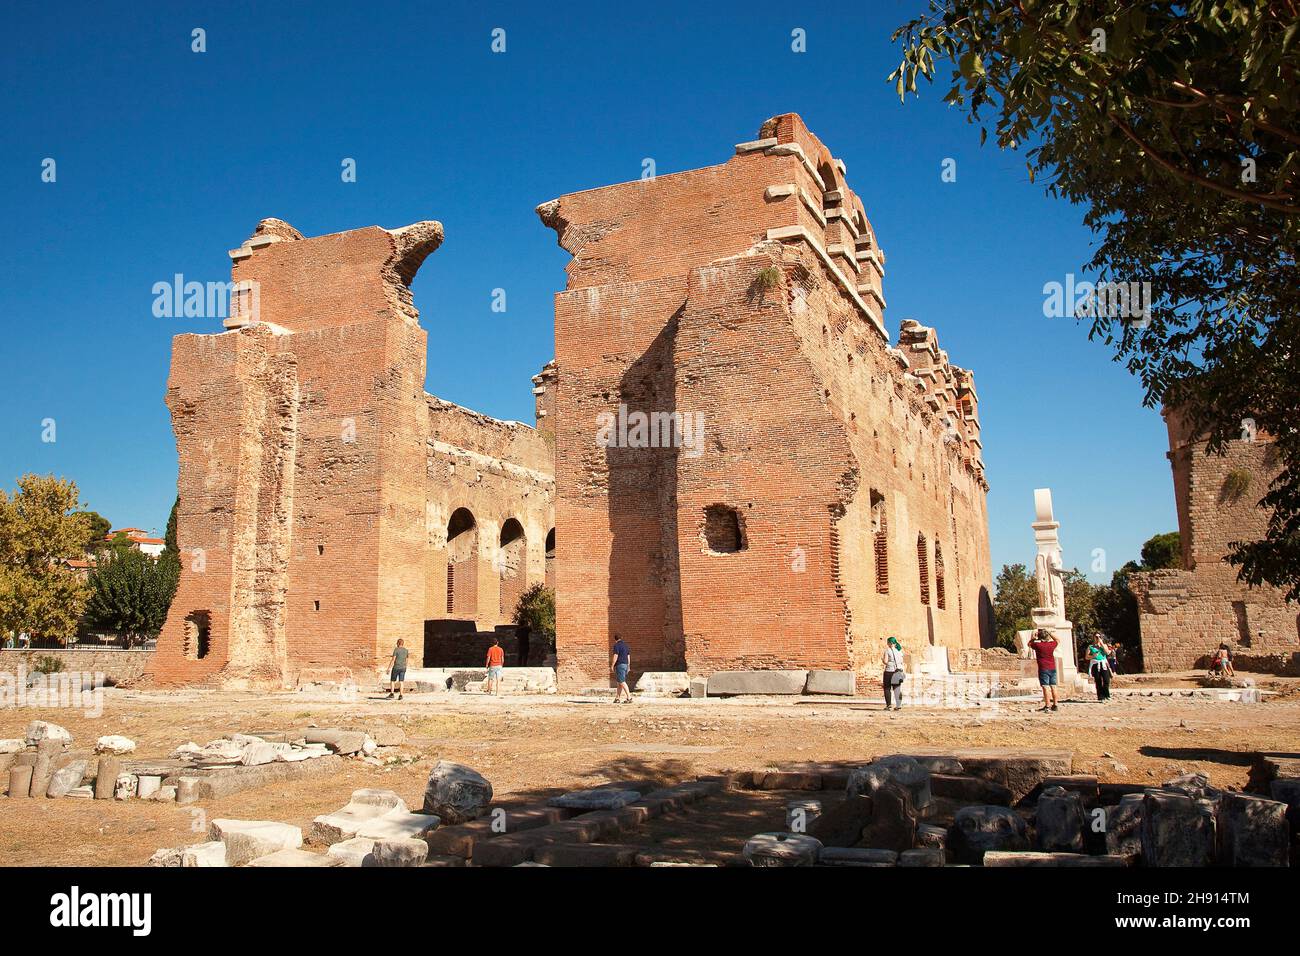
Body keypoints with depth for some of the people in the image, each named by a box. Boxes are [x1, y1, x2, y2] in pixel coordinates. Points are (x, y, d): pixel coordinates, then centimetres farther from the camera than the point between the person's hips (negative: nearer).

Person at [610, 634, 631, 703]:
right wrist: (628, 666, 22)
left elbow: (615, 656, -16)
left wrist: (612, 666, -12)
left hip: (620, 665, -9)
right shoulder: (626, 645, 15)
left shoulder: (617, 645, -10)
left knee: (622, 682, -10)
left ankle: (629, 698, -16)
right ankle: (617, 698, 14)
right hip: (625, 665, 9)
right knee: (620, 682, 12)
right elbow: (628, 656, 17)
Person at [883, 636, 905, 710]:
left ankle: (889, 705, 3)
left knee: (887, 688, 6)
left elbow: (885, 661, -12)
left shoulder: (887, 650, -7)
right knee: (897, 688, 6)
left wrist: (883, 660, 8)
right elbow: (901, 662, 10)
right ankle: (899, 705, -2)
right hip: (898, 671, 5)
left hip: (889, 671, -5)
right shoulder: (899, 651, 9)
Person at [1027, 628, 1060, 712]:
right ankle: (1055, 704, 14)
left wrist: (1033, 637, 11)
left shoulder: (1037, 645, -9)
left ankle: (1047, 705, -9)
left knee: (1045, 687, -5)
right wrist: (1050, 633, 19)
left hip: (1043, 669, -4)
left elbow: (1029, 644, 12)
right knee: (1053, 686, 9)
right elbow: (1057, 640, 24)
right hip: (1052, 668, 4)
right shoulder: (1051, 644, 1)